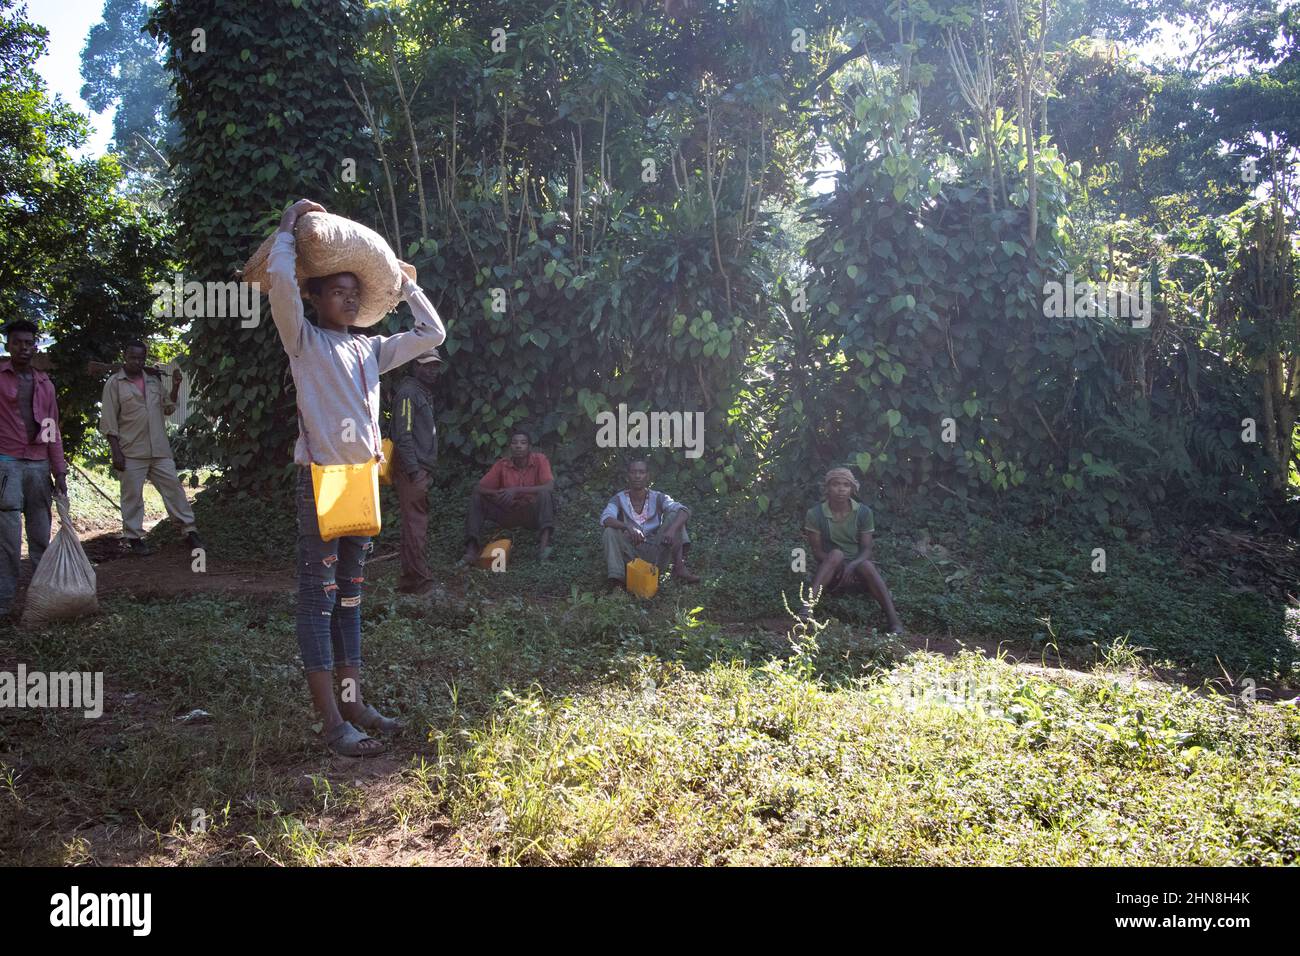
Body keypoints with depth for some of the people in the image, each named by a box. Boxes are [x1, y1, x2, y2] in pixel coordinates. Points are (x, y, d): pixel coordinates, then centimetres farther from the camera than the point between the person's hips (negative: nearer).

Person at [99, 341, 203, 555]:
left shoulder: (153, 380, 11)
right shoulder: (114, 383, -3)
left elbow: (167, 409, 17)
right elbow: (109, 422, -5)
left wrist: (175, 387, 1)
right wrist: (116, 453, -11)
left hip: (159, 450, 4)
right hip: (131, 453, -4)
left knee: (173, 487, 4)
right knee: (132, 496, 3)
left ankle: (190, 530, 9)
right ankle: (134, 538, 14)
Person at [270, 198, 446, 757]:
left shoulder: (370, 349, 17)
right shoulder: (303, 341, 1)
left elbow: (432, 334, 22)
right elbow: (281, 278, -14)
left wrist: (405, 284, 22)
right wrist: (289, 226, 0)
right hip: (320, 479, -6)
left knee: (349, 597, 12)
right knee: (317, 598, -4)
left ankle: (353, 702, 18)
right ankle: (331, 720, -3)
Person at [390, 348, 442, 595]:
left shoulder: (424, 392, 20)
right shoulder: (408, 391, -9)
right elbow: (403, 433, -17)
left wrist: (425, 469, 18)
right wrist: (413, 469, -21)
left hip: (421, 468, 10)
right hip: (412, 469, -10)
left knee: (417, 520, 11)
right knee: (416, 522, -9)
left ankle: (411, 577, 17)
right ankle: (419, 578, -8)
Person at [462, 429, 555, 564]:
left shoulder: (539, 460, -10)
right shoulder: (502, 465, -3)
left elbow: (549, 487, -25)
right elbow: (478, 488, -5)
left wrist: (517, 490, -30)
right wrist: (499, 494, -26)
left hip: (532, 514, -3)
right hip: (508, 514, 3)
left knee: (544, 493, -32)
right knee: (476, 497, -16)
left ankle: (544, 542, -46)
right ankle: (472, 549, -26)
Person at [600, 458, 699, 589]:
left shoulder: (657, 498, -1)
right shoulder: (619, 499, -2)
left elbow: (684, 510, -17)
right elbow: (605, 519, -21)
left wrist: (672, 529, -38)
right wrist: (628, 527, -40)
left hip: (656, 553, 0)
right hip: (632, 554, 0)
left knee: (674, 516, -15)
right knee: (611, 531, -24)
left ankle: (679, 567, -24)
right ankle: (616, 579, -31)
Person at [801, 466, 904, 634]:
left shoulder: (863, 512, -3)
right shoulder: (815, 514, -7)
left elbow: (866, 549, -6)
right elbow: (816, 551, -5)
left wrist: (852, 565, -26)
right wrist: (838, 564, -23)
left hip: (857, 568, 1)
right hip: (829, 574, -1)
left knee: (866, 565, -33)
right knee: (836, 554, -33)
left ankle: (894, 621, -40)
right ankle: (808, 606, -47)